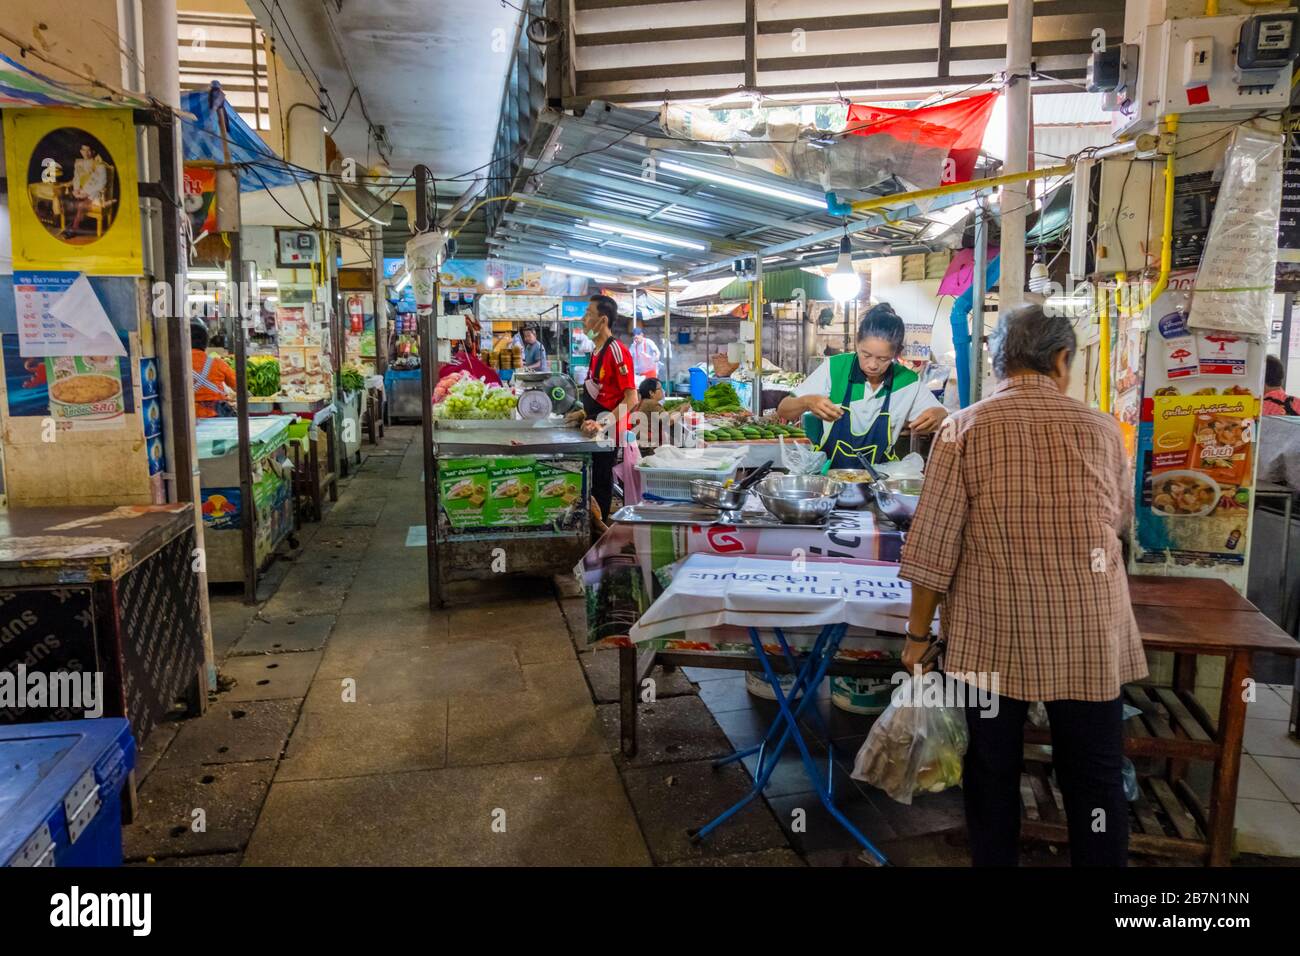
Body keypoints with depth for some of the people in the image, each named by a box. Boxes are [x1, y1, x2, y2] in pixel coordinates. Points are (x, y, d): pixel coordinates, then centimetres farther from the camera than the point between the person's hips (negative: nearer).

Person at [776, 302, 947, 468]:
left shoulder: (908, 382, -4)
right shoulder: (834, 369, -7)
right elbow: (783, 411, -4)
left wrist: (938, 414, -15)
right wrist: (807, 402, -26)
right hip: (827, 470, -2)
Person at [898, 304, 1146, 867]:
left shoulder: (962, 430, -6)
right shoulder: (1100, 429, 1)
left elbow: (932, 546, -9)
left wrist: (918, 633, 2)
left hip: (992, 635, -1)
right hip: (1088, 636, 1)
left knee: (992, 771, 15)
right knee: (1094, 778, 13)